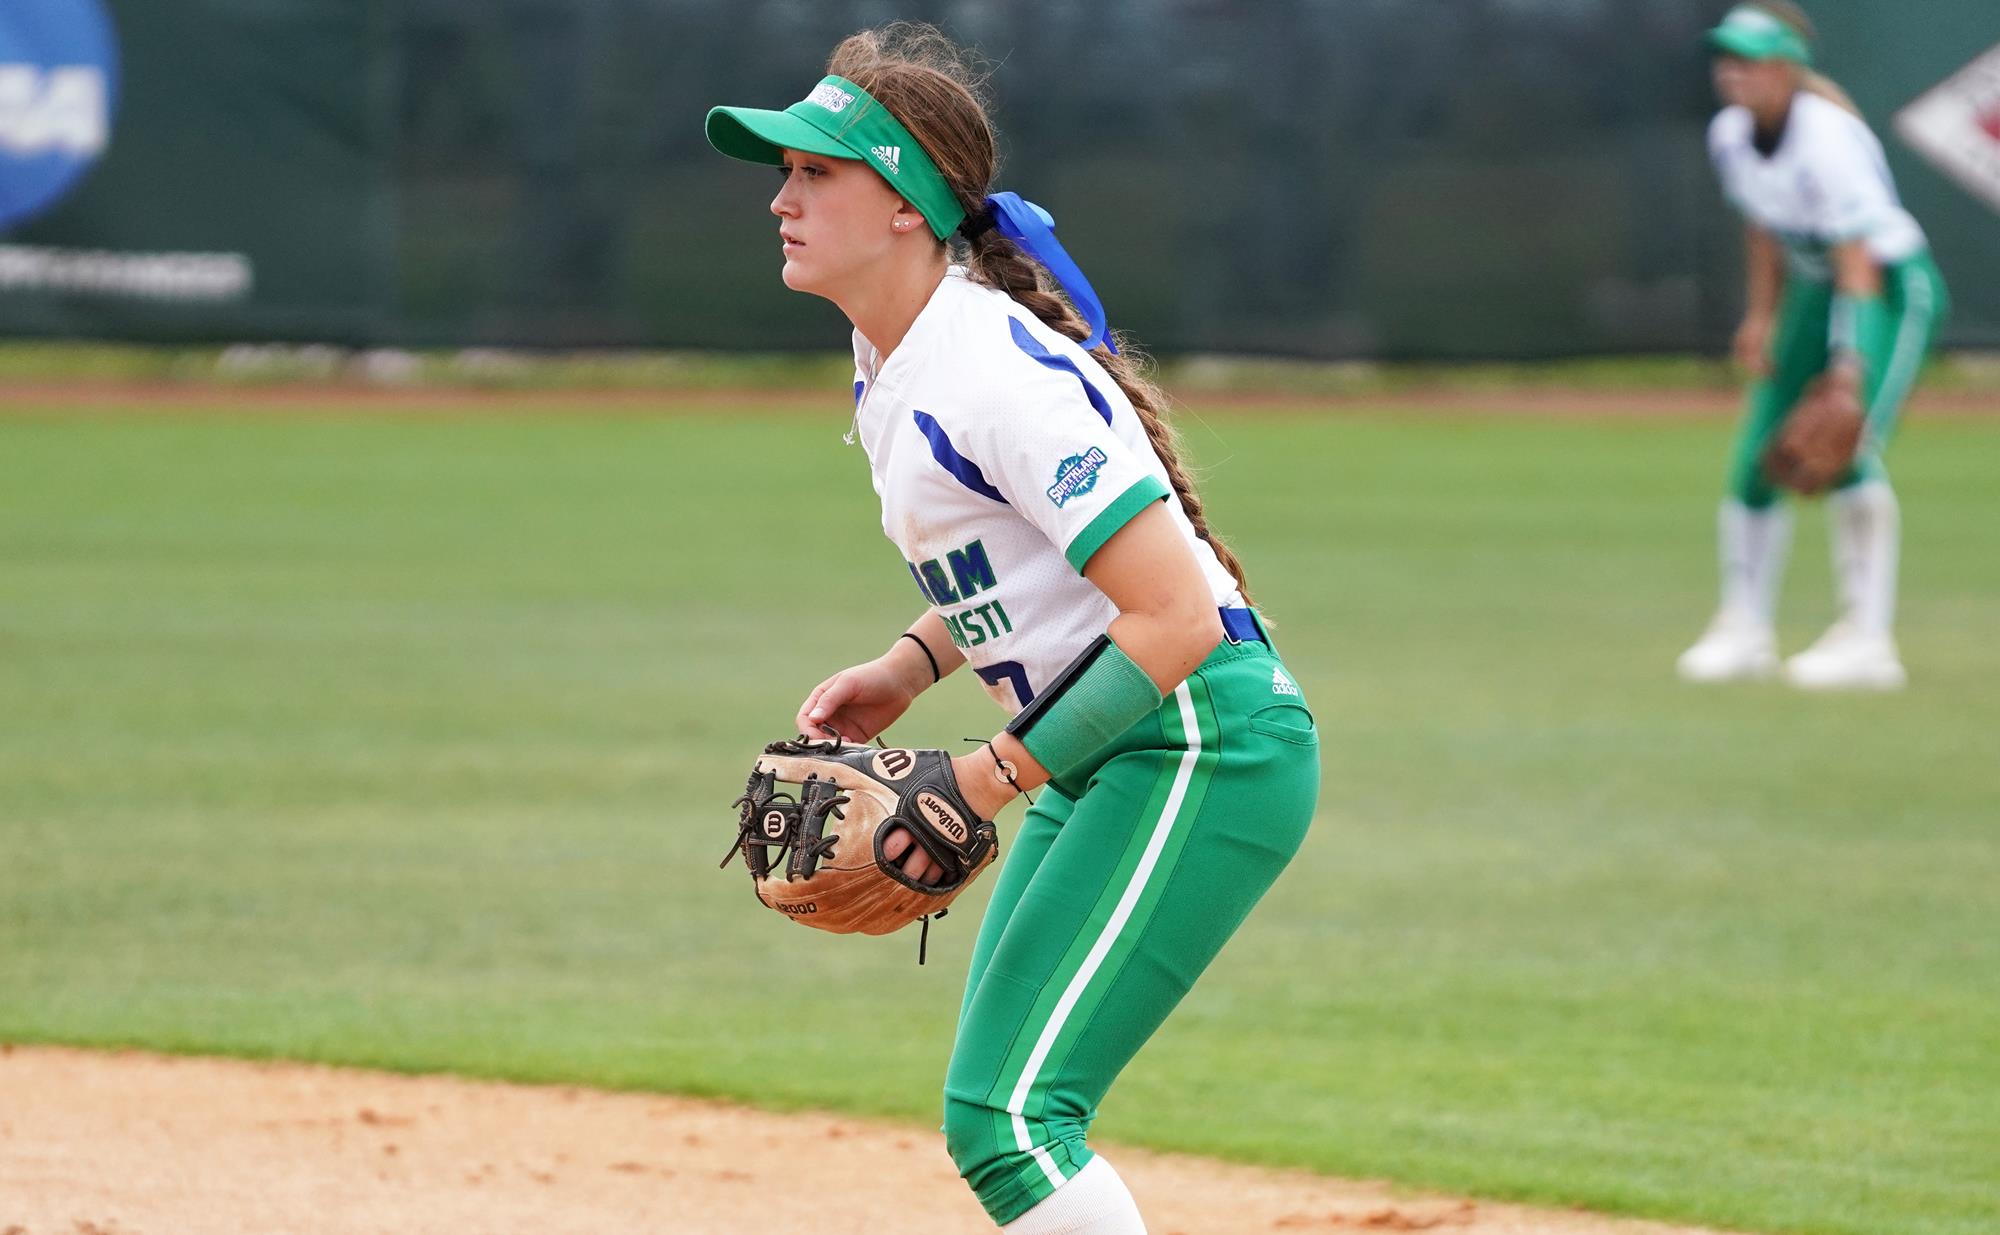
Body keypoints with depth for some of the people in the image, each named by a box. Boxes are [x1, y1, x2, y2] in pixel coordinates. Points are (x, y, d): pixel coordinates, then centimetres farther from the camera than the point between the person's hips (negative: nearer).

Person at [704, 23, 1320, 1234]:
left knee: (1005, 1121, -16)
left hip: (1202, 748, -11)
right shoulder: (886, 365, 9)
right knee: (1006, 1119, 14)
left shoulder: (997, 373, -21)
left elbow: (1176, 615, -24)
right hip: (1107, 761, 11)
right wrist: (910, 667, 6)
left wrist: (995, 778, -20)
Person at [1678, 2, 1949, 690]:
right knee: (1756, 458, 6)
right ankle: (1745, 628, 20)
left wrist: (1851, 359, -39)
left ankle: (1867, 638, -23)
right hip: (1815, 288, 8)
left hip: (1894, 287, -8)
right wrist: (1762, 315, 15)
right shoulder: (1730, 136, -3)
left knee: (1849, 448, -24)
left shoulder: (1828, 137, -27)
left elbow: (1858, 257, -31)